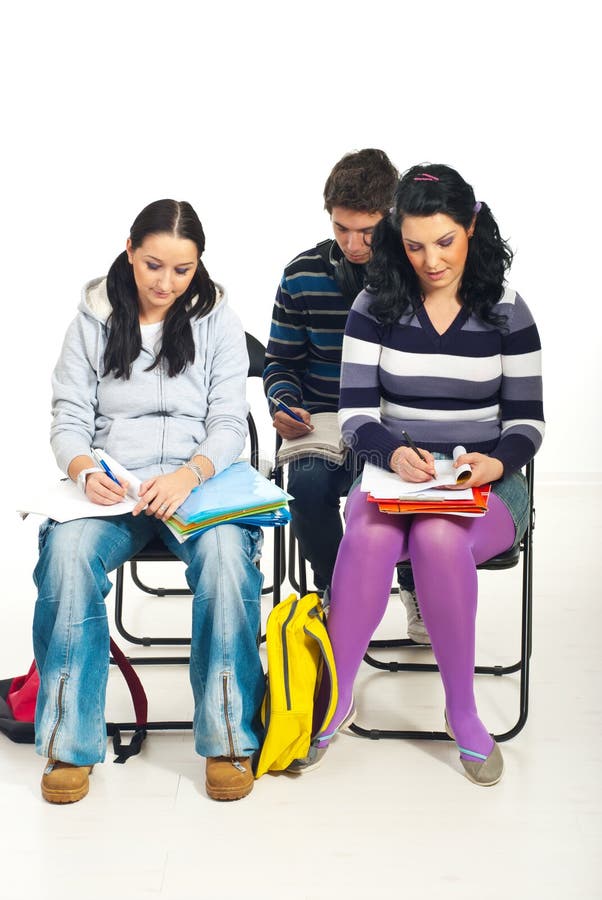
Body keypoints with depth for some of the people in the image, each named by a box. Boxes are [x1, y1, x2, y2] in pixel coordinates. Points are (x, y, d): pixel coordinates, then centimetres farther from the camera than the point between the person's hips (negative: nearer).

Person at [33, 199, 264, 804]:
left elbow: (228, 424, 0)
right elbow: (68, 418, 7)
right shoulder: (93, 321, 10)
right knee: (68, 552, -33)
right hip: (109, 486, 1)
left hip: (200, 478, 0)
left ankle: (228, 738, -20)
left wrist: (188, 475, -21)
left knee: (226, 553, -35)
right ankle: (70, 743, -20)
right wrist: (84, 471, -17)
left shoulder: (217, 321, 8)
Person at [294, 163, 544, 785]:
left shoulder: (507, 312, 3)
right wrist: (394, 454, -23)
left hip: (486, 485, -1)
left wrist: (497, 463, -18)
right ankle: (334, 700, -18)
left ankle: (462, 712, -19)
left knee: (439, 538, -35)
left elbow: (527, 420, 3)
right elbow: (355, 414, -2)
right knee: (368, 536, -34)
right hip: (392, 476, 1)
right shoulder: (375, 307, 3)